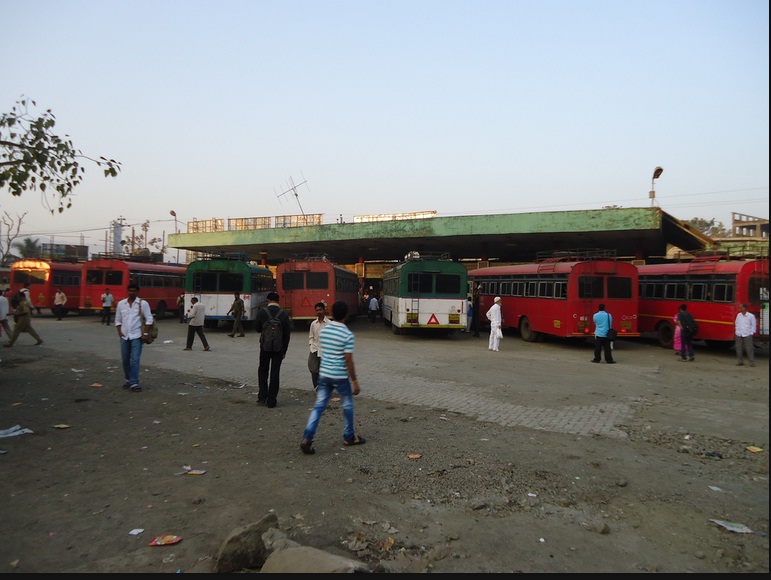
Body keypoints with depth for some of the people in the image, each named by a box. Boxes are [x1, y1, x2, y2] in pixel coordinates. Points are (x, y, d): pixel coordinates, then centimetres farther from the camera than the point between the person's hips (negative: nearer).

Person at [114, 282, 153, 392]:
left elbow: (149, 319, -5)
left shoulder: (143, 303, -4)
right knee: (125, 360, 12)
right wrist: (119, 332, 0)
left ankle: (134, 383, -7)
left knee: (135, 360, -9)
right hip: (124, 336, 4)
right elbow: (118, 320, 13)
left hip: (137, 336, -4)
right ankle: (128, 380, 30)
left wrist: (145, 333, -11)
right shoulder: (121, 303, 6)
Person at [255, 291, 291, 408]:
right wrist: (284, 350, 7)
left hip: (265, 347, -1)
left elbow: (257, 328, 3)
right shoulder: (284, 314, -4)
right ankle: (271, 401, 9)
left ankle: (262, 397, 12)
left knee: (263, 371, 17)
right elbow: (287, 333, -1)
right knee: (275, 373, 6)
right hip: (279, 348, 1)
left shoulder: (262, 312, -7)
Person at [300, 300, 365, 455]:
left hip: (324, 374, 5)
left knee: (319, 406, 7)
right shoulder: (347, 335, -16)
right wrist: (355, 381, -9)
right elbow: (348, 361, -16)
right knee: (347, 406, 14)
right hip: (340, 377, -5)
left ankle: (307, 439, -2)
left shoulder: (323, 330, 1)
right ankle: (349, 437, 28)